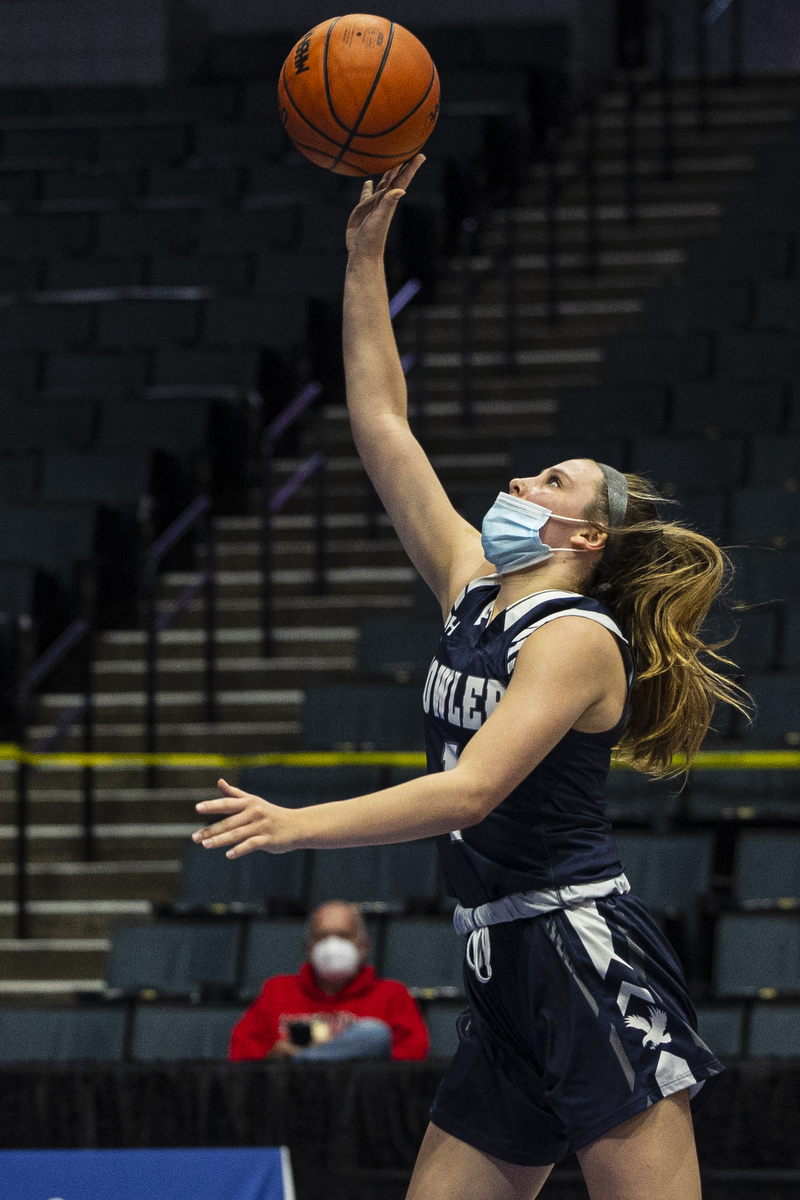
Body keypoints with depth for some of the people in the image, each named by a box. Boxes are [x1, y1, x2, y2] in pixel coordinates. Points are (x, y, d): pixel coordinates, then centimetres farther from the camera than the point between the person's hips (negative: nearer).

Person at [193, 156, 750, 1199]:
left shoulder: (578, 638, -9)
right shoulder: (475, 589, 14)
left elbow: (471, 791, -21)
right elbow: (381, 426, 17)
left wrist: (299, 826, -27)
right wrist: (366, 258, 14)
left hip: (592, 959, -9)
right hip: (507, 975, 9)